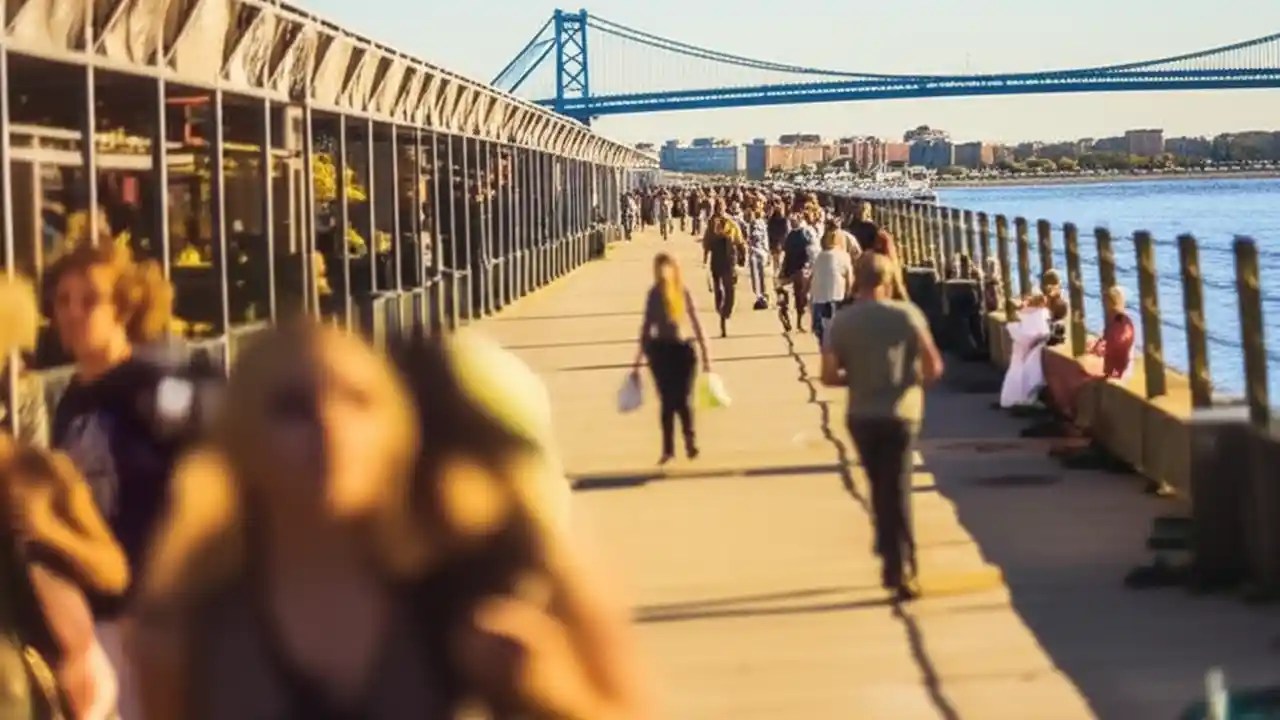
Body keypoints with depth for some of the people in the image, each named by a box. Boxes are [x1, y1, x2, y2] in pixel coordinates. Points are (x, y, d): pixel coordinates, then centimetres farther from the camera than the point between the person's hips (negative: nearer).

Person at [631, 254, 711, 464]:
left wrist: (705, 355, 0)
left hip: (682, 350, -2)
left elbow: (696, 324, 1)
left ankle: (691, 443, 8)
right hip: (660, 350, 2)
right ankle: (668, 449, 9)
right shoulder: (654, 294, 4)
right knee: (667, 402, 3)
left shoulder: (684, 293, -2)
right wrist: (640, 356, 13)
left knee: (682, 401, -7)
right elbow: (647, 325, 12)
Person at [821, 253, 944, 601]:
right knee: (897, 492, 2)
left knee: (881, 491, 18)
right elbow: (933, 366, -9)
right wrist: (918, 380, 11)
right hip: (900, 412, -2)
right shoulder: (906, 314, -6)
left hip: (861, 416, 2)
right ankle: (900, 570, -5)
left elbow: (829, 376, -6)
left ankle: (894, 563, 24)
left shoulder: (841, 322, -2)